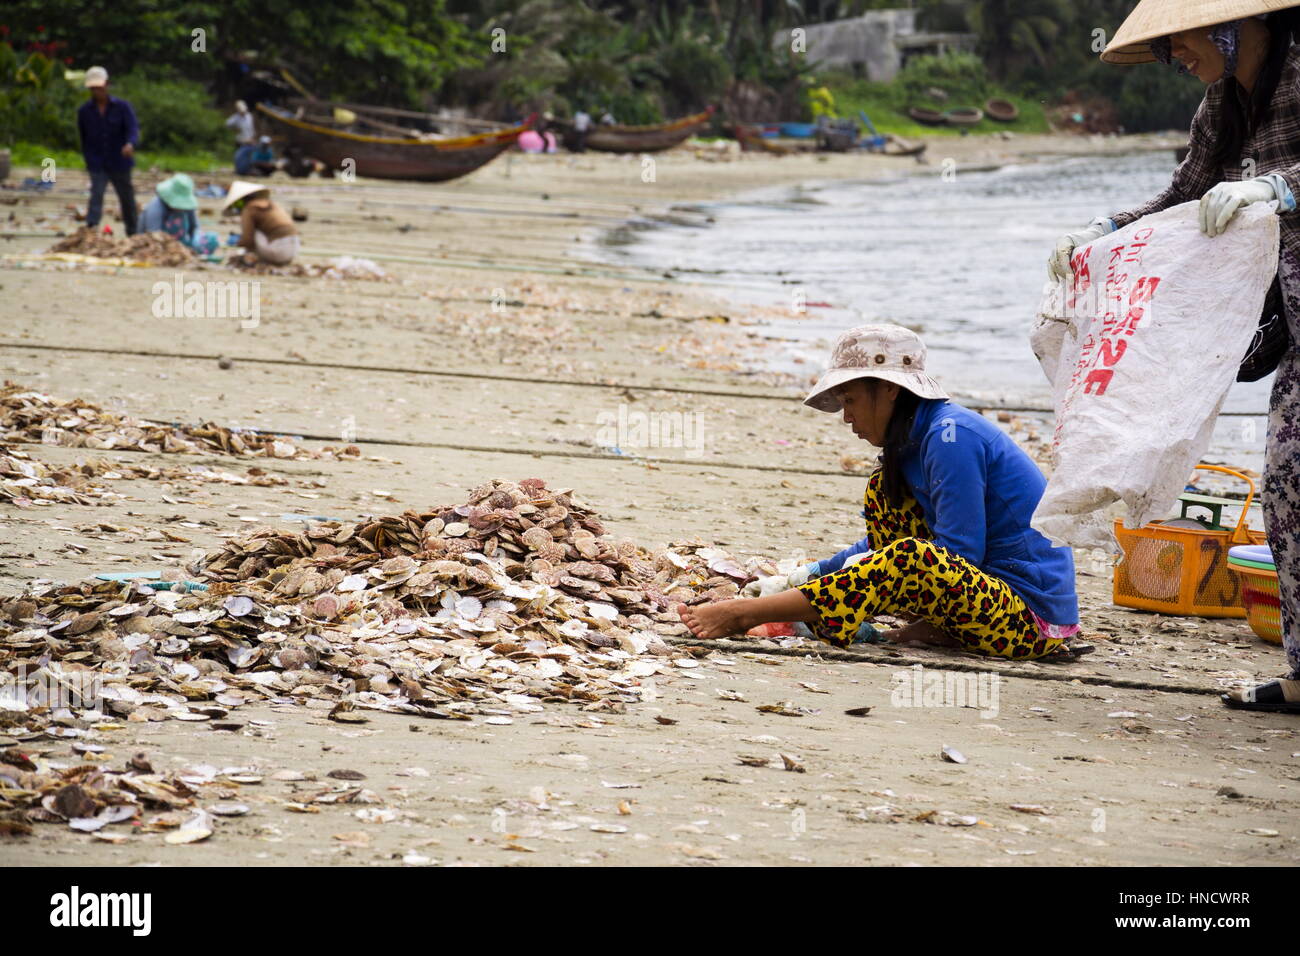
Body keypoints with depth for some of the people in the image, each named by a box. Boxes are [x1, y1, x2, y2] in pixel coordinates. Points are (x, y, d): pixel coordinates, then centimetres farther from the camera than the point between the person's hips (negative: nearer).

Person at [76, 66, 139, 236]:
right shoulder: (84, 111, 1)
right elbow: (83, 139, 13)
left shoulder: (122, 107, -5)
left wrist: (130, 144, -39)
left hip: (119, 164, 0)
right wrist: (88, 160, 11)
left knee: (127, 199, 13)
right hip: (97, 164, 0)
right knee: (96, 195, -21)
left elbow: (133, 129, -17)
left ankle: (132, 234, 29)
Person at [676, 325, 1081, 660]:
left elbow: (960, 556, -20)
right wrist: (811, 574, 17)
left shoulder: (951, 436, -16)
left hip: (1033, 616, -10)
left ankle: (745, 614, -25)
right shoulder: (926, 434, 14)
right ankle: (944, 628, -5)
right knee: (883, 492, 11)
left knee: (913, 559, -34)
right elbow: (887, 541, 25)